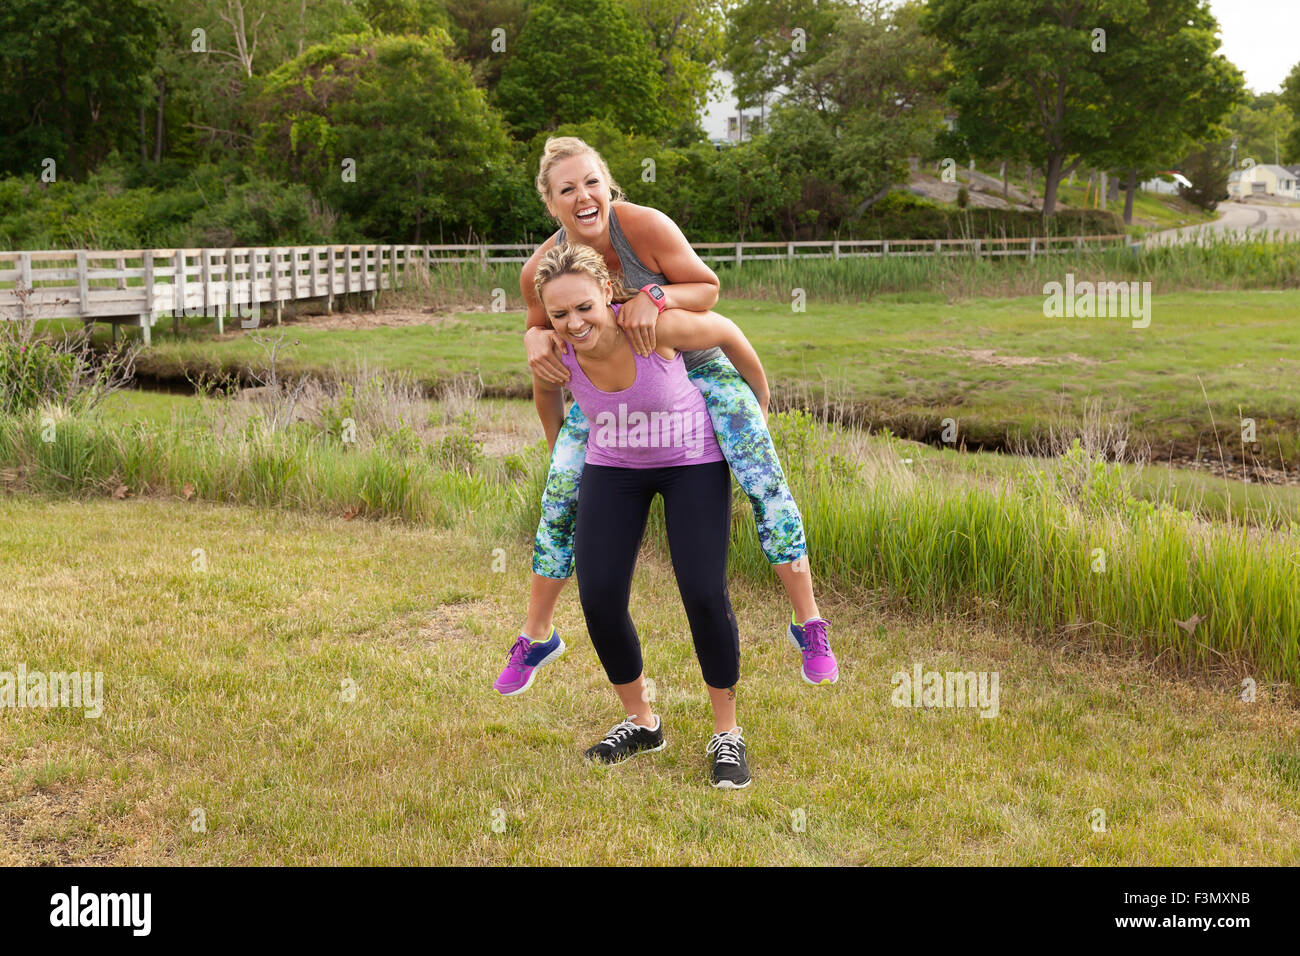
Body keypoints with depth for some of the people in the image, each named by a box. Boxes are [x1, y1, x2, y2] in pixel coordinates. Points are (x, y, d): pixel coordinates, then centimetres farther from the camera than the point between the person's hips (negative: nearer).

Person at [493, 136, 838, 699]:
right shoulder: (540, 272, -18)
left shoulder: (644, 226, -27)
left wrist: (657, 297, -36)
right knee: (559, 503, -1)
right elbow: (542, 328, 3)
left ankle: (809, 626, 2)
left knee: (767, 484, -15)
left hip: (695, 366, -2)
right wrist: (535, 340, -22)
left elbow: (708, 288, -17)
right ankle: (536, 637, 20)